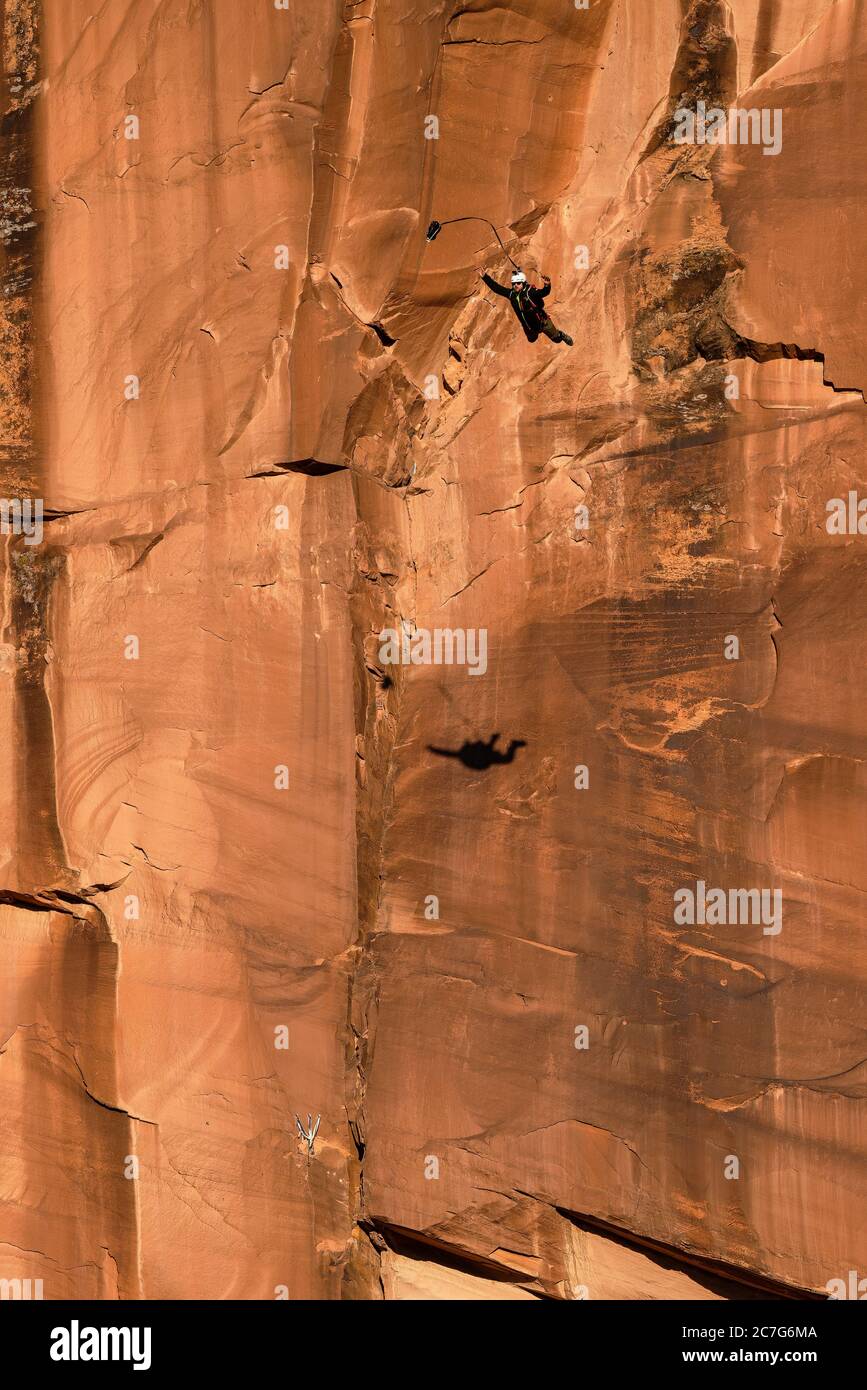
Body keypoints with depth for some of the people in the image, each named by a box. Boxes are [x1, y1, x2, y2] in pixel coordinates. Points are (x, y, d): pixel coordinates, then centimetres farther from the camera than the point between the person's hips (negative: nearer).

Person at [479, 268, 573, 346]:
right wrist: (484, 277, -13)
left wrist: (547, 285, -67)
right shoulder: (511, 293, -12)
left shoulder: (530, 292, -28)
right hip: (529, 327, 5)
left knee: (556, 338, 9)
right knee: (531, 339, 33)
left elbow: (544, 292, -44)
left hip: (542, 322, -5)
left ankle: (562, 335, 44)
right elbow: (496, 287, -10)